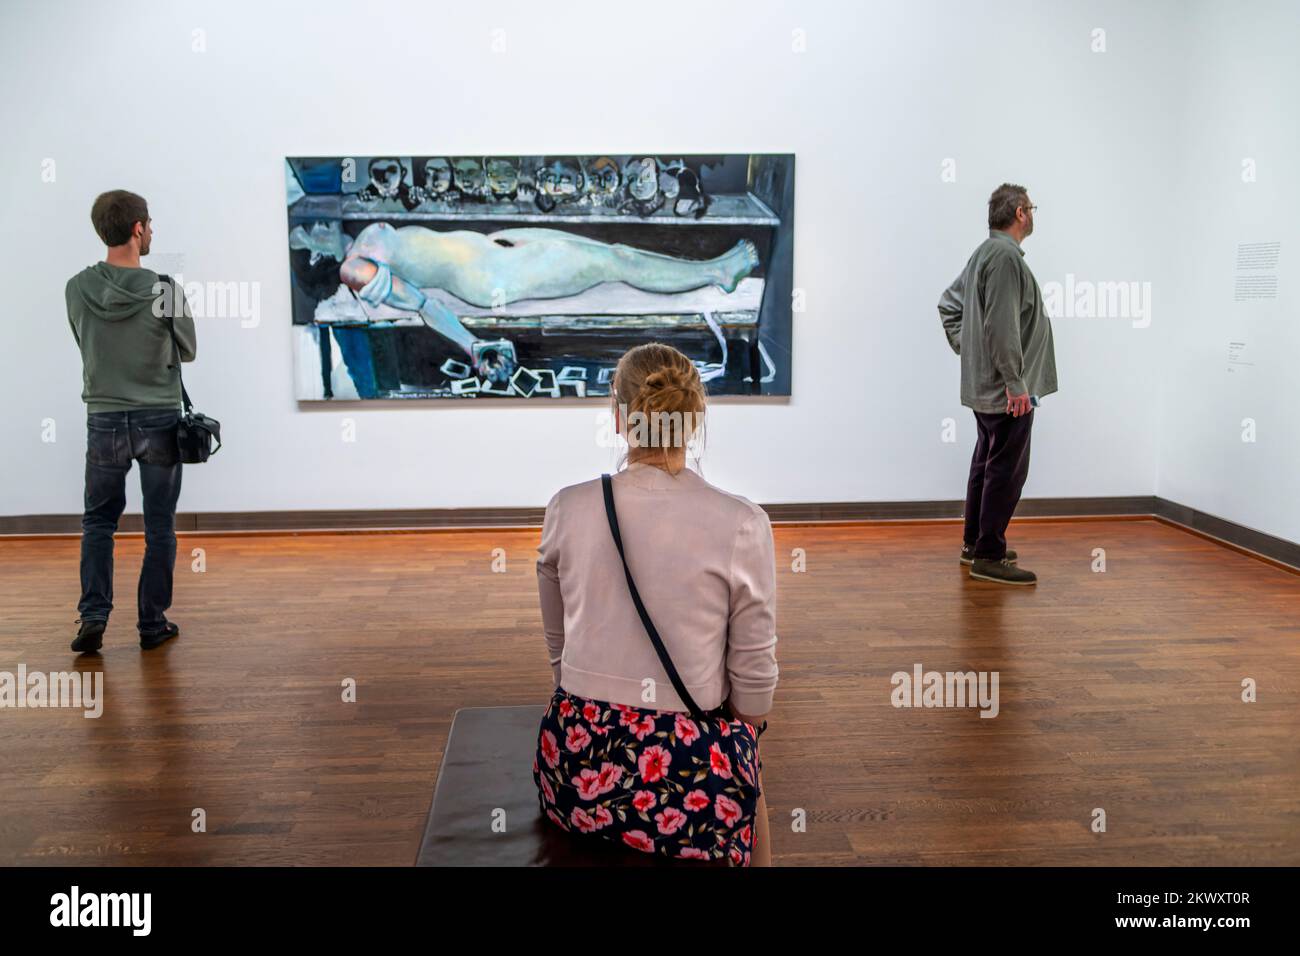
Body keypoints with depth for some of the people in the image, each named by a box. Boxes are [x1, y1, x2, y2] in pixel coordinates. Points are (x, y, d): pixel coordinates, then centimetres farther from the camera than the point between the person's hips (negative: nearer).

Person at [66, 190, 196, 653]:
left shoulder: (78, 289, -5)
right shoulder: (165, 292, -14)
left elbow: (86, 344, 8)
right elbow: (188, 351, -1)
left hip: (104, 420, 2)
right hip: (159, 421, -2)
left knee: (98, 522, 17)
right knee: (159, 527, 9)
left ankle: (93, 616, 7)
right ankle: (152, 623, 15)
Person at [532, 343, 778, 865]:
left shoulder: (567, 509, -6)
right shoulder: (742, 523, -15)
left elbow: (559, 648, 7)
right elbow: (753, 682, -7)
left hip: (574, 767, 3)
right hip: (688, 782, -2)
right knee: (743, 768, 35)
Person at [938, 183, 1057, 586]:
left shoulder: (984, 253, 14)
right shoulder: (1006, 255, -17)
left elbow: (949, 304, 20)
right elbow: (1002, 326, -24)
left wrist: (966, 350, 17)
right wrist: (1015, 382, -21)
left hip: (982, 384, 11)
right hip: (1006, 389, -11)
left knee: (986, 463, 17)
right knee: (1007, 470, -5)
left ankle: (974, 543, 27)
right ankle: (989, 556, -1)